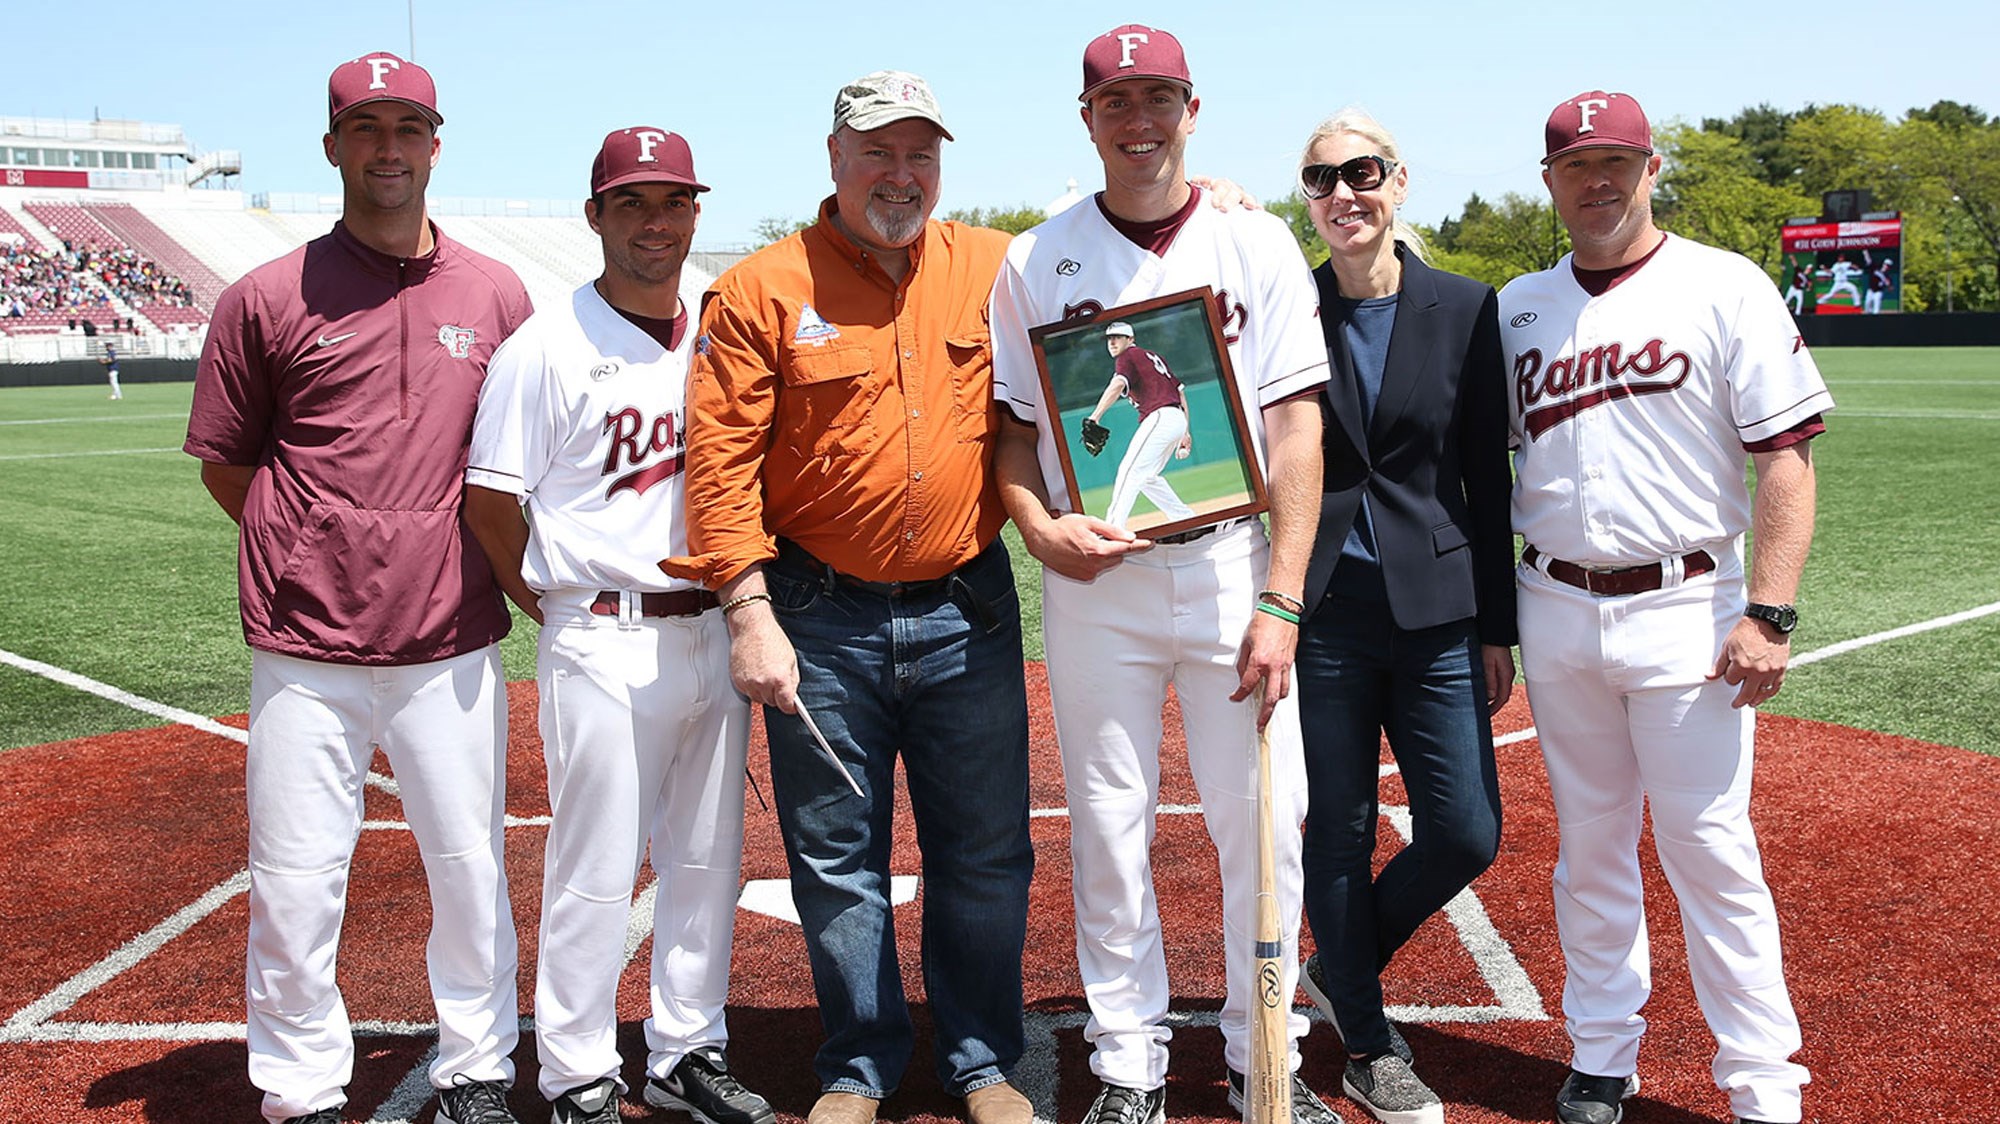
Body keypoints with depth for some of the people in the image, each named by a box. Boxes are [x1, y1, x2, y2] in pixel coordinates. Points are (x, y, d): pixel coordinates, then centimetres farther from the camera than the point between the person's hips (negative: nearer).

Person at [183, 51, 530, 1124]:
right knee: (293, 883, 3)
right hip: (306, 650, -1)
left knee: (470, 869, 8)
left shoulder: (497, 296, 8)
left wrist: (494, 564, 6)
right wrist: (316, 557, 4)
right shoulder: (265, 298, 3)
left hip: (452, 643, 2)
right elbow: (223, 463, 9)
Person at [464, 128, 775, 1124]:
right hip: (604, 646, -5)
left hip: (715, 631, 6)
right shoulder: (547, 345, -6)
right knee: (594, 870, 1)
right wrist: (565, 609, 0)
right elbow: (489, 502, -5)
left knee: (708, 860, 13)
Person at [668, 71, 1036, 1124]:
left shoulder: (994, 268, 5)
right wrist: (750, 610, -13)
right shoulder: (762, 289, -3)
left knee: (986, 857, 10)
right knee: (837, 859, 8)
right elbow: (721, 457, -6)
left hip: (968, 611, 2)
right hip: (821, 620, -2)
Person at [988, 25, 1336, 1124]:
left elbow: (1296, 430, -2)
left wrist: (1281, 601, -10)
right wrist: (1040, 528, -12)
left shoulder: (1258, 245, 4)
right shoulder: (1035, 261, 7)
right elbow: (1010, 426, 9)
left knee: (1262, 819, 2)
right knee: (1108, 826, 6)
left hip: (1232, 567, 0)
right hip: (1094, 579, 1)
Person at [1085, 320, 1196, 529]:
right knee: (1146, 476, 20)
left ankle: (1113, 527, -28)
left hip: (1159, 416, -9)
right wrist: (1185, 432, 25)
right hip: (1178, 418, 9)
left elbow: (1118, 384, -20)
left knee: (1130, 471, -16)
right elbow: (1180, 391, 25)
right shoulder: (1154, 357, 27)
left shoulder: (1128, 357, 1)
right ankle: (1186, 518, 20)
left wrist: (1095, 417, -32)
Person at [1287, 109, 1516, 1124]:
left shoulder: (1465, 309, 3)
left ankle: (1339, 967, 27)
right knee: (1339, 837, 7)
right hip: (1319, 613, -1)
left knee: (1466, 835, 1)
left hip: (1435, 615, 1)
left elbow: (1488, 479, 4)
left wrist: (1497, 629, 3)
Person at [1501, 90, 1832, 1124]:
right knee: (1590, 846, 12)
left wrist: (1768, 613, -16)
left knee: (1711, 848, -2)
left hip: (1683, 611, -4)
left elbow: (1788, 457, -7)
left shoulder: (1724, 288, -2)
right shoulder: (1517, 308, 10)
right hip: (1556, 611, 4)